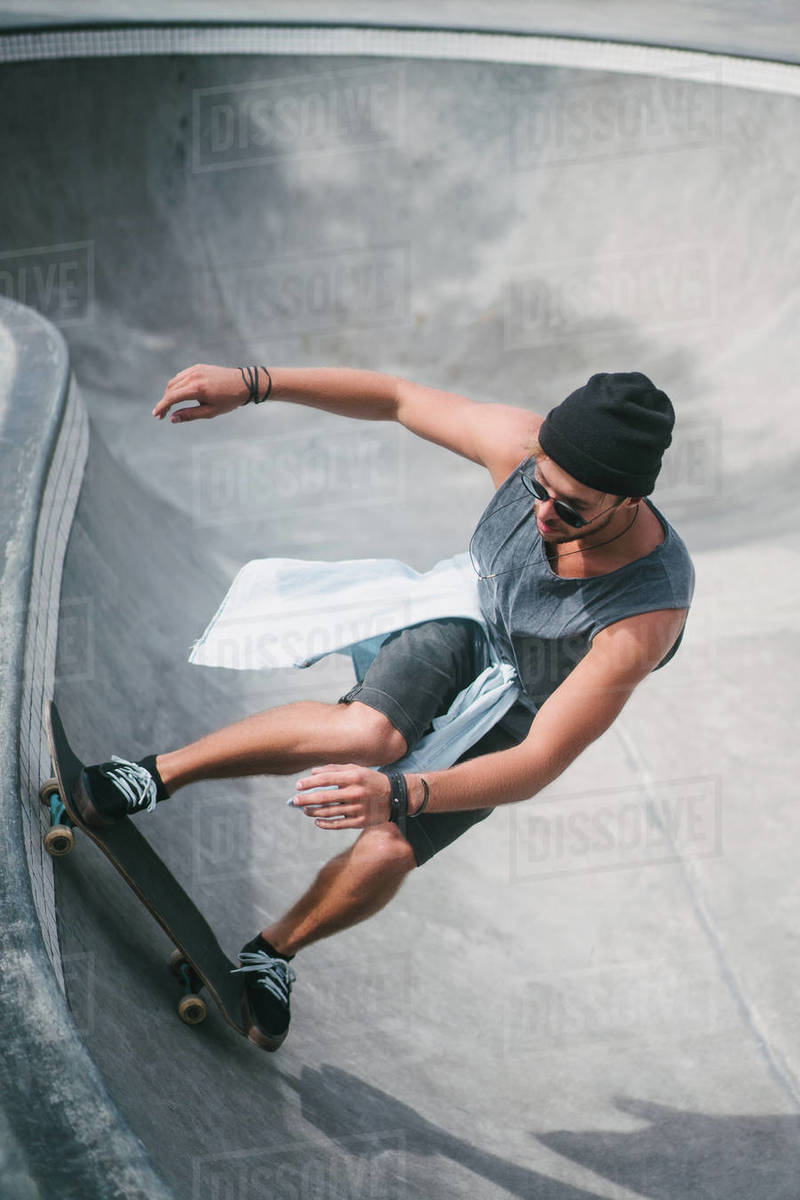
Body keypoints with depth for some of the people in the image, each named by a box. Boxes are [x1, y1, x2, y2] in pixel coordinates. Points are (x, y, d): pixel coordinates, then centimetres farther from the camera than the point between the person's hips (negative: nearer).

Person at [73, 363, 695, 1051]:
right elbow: (397, 398, -11)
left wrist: (397, 794, -54)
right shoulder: (523, 447, -30)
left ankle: (274, 951, 11)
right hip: (458, 625, 1)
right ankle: (157, 775, -16)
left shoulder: (649, 613, -39)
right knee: (369, 733, -32)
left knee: (387, 852, -20)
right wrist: (252, 384, -14)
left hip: (511, 726, -1)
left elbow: (538, 766, -41)